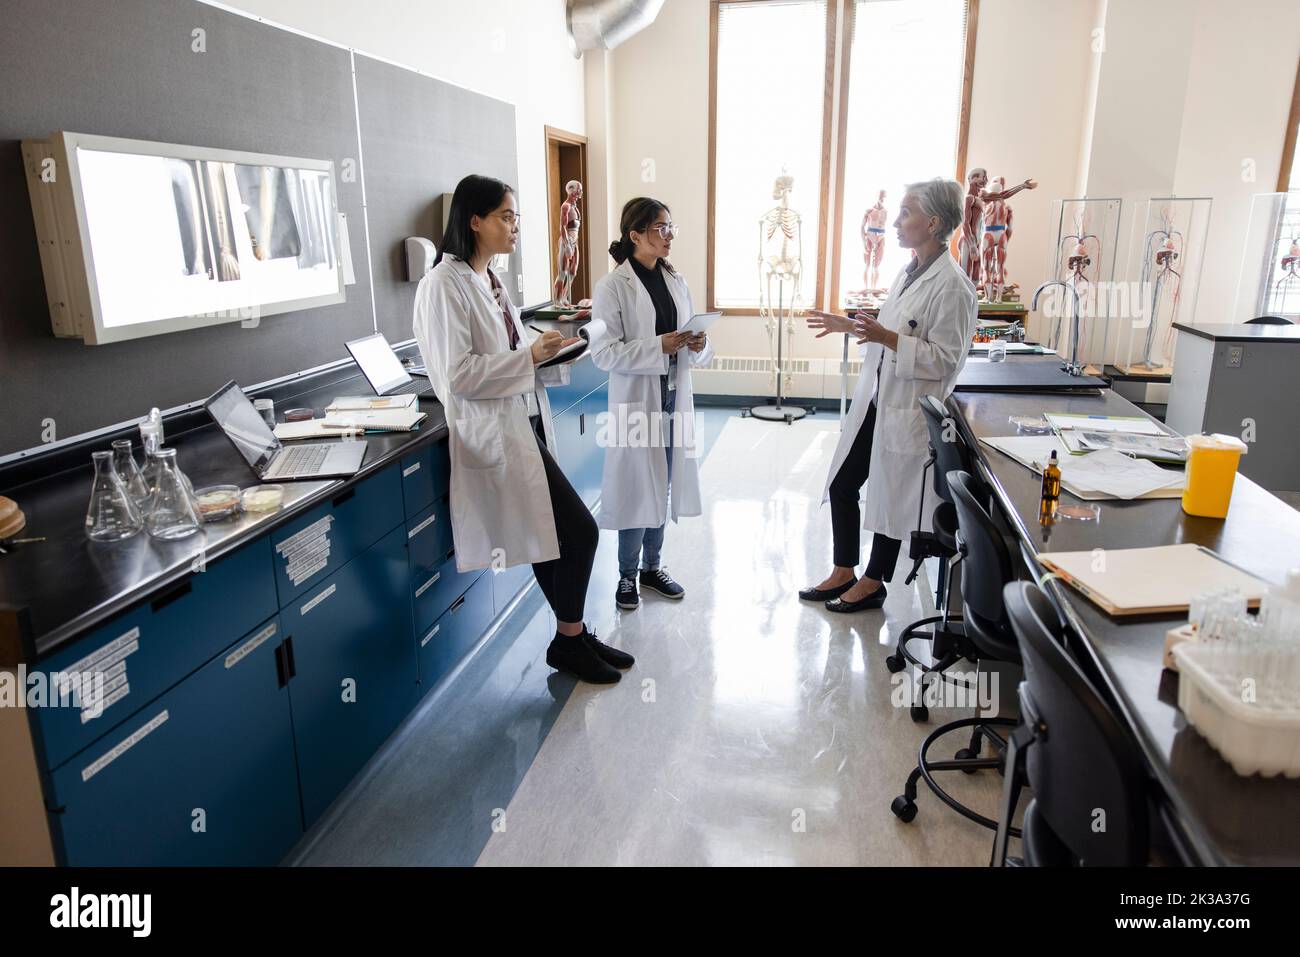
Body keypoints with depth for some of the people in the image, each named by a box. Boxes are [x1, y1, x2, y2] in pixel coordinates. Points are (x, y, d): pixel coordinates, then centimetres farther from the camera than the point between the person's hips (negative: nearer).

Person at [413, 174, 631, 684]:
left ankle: (572, 637, 27)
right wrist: (530, 355, -19)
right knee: (580, 531, -7)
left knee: (549, 537, 13)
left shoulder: (490, 280, 13)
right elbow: (458, 375, -20)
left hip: (525, 422, 9)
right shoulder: (444, 284, -14)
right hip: (496, 431, -9)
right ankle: (570, 640, 12)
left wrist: (549, 355, 2)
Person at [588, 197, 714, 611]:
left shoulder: (676, 281, 9)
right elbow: (603, 352, -16)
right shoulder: (612, 287, -10)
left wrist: (698, 345, -10)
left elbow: (695, 342, 14)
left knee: (662, 488, 14)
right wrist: (659, 346, -24)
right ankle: (627, 575, 20)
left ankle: (652, 567, 30)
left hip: (674, 397, 6)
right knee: (637, 490, 2)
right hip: (636, 399, -6)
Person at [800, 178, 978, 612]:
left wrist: (887, 338, -29)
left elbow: (946, 358, -20)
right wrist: (849, 326, 12)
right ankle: (843, 572, 30)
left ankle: (873, 583, 27)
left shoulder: (951, 285, -18)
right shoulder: (909, 272, 9)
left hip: (907, 411, -9)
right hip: (874, 400, 9)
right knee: (841, 484, 13)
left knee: (891, 498, 8)